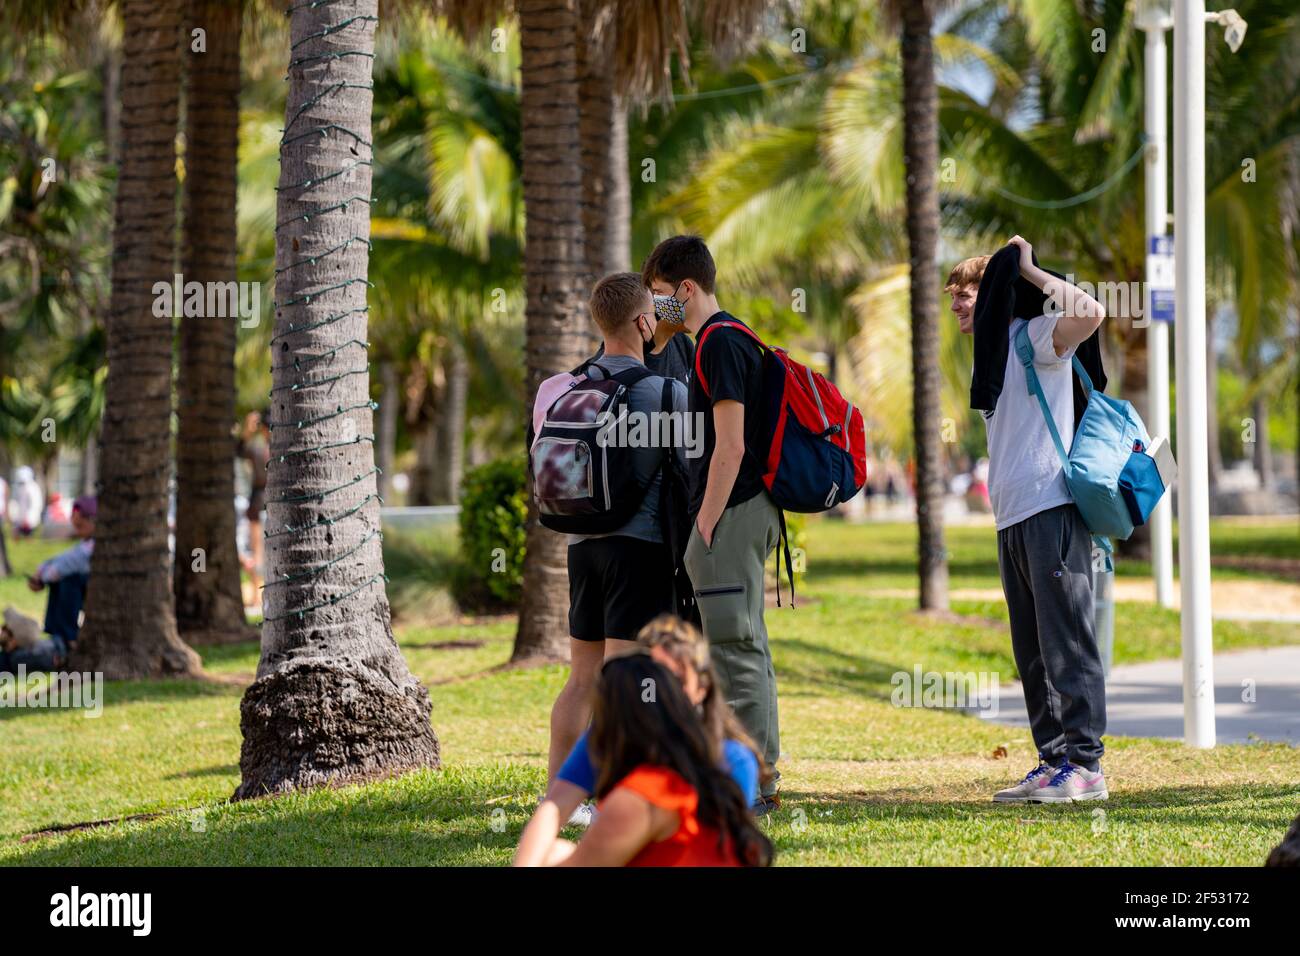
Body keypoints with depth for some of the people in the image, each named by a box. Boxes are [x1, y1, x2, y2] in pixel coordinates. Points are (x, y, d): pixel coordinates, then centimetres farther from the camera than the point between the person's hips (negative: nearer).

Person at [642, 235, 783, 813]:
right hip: (749, 510, 11)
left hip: (731, 513, -11)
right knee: (746, 646, 13)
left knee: (735, 646, -8)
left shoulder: (719, 344, -13)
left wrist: (704, 524, -17)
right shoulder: (732, 339, 18)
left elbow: (730, 446, -19)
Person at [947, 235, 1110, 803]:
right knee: (1032, 652, 9)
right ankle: (1053, 762, 13)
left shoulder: (1035, 336, -4)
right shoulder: (990, 355, 22)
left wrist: (1031, 272, -12)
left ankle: (1085, 763, -10)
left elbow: (1092, 313, -25)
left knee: (1066, 642, -10)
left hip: (1051, 507, -9)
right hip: (1012, 520, 9)